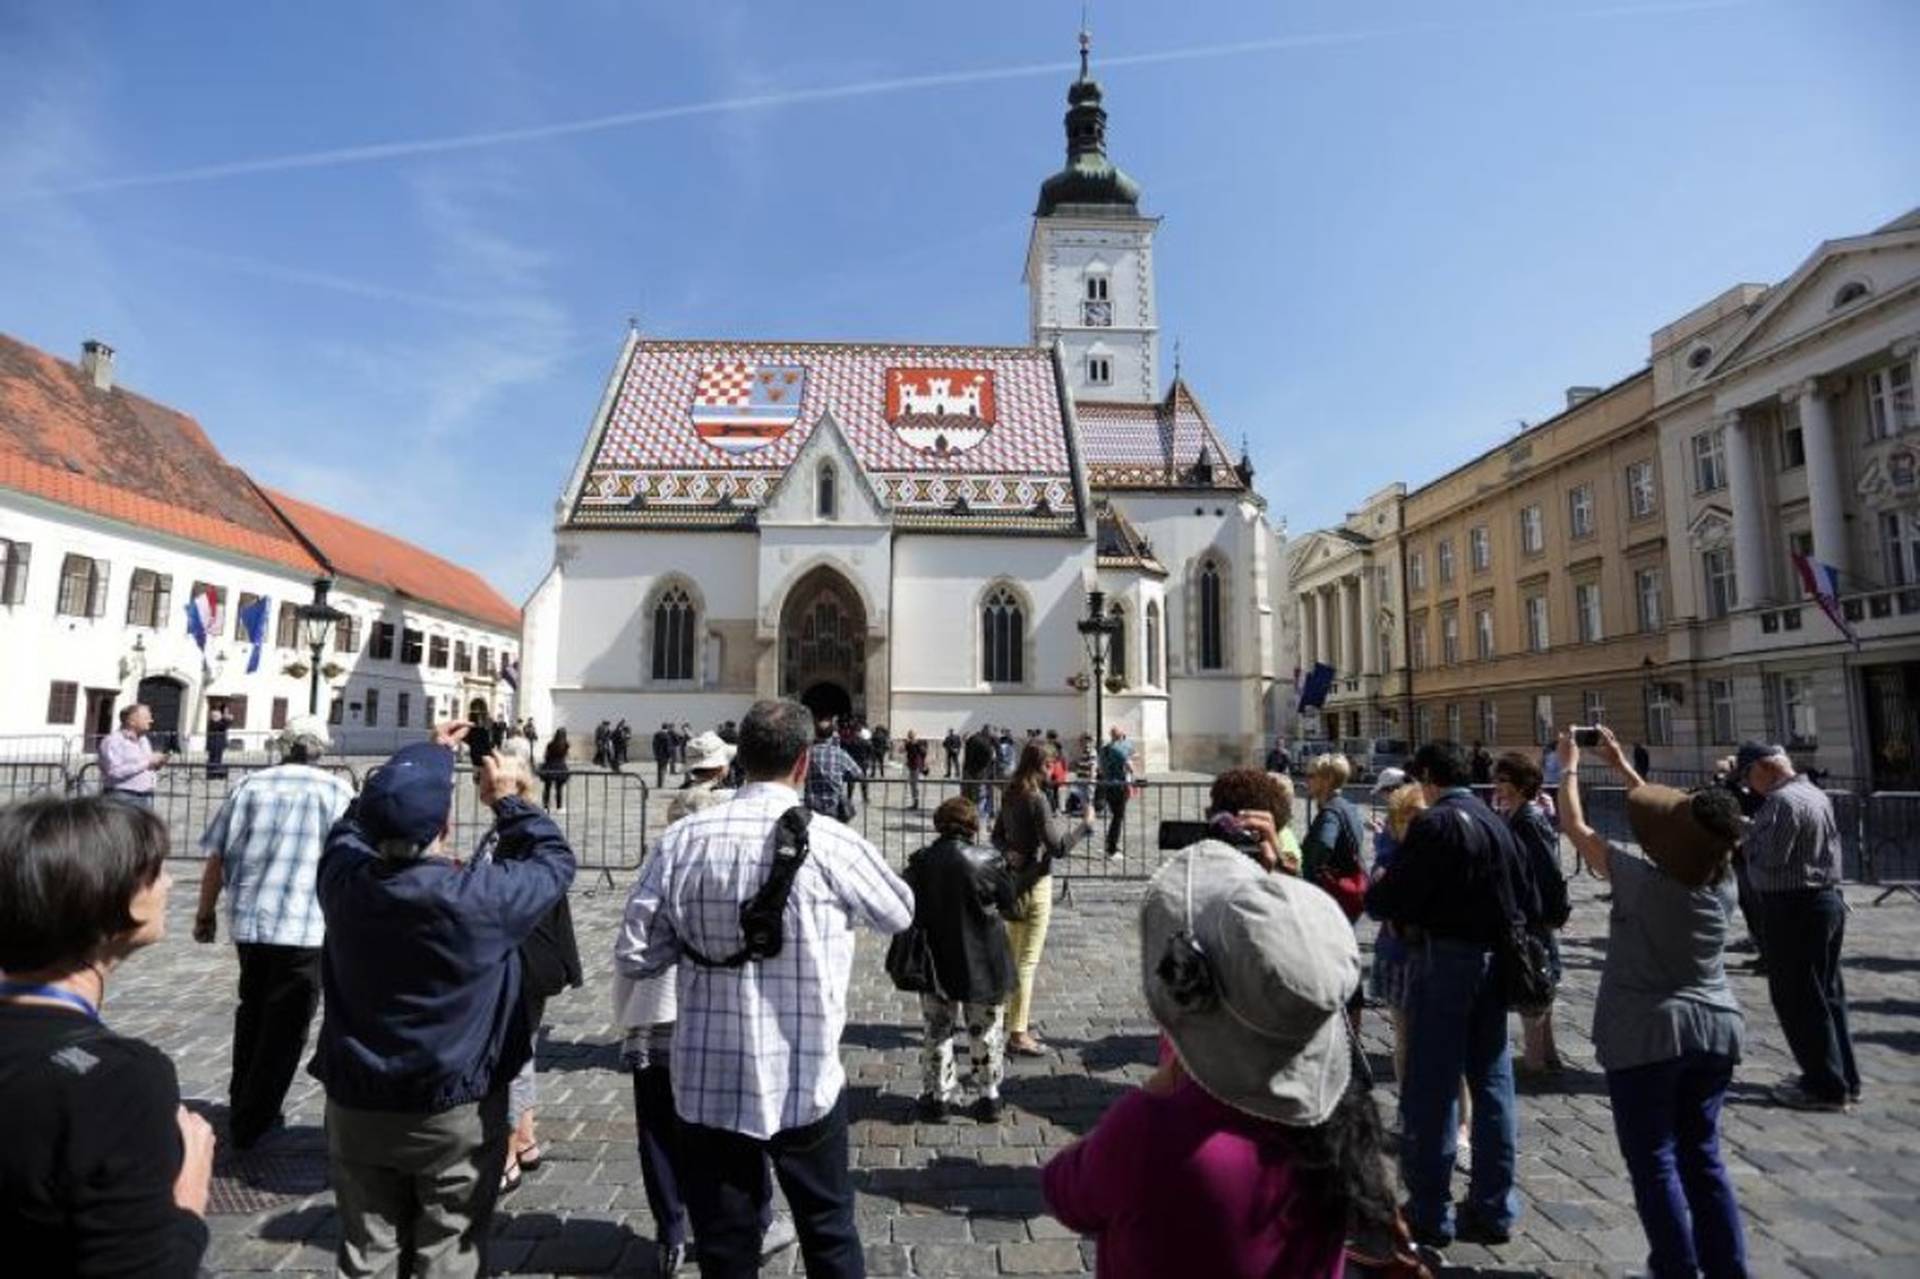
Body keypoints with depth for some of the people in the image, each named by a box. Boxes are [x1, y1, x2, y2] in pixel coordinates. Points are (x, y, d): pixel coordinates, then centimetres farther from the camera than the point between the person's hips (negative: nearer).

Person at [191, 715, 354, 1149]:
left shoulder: (251, 785, 5)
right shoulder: (335, 788, -3)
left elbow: (216, 856, 5)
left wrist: (206, 911, 16)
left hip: (247, 918, 4)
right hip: (306, 925, -4)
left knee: (252, 1013, 23)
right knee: (286, 1027, 8)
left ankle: (242, 1105, 35)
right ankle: (251, 1123, 13)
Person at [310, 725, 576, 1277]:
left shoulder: (342, 877, -14)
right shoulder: (481, 896, -26)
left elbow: (355, 821, 9)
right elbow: (556, 859, -7)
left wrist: (426, 756, 12)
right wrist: (508, 801, 2)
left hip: (357, 1108, 4)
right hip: (458, 1113, -4)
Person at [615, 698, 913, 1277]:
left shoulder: (681, 838, -9)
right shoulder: (828, 841, -15)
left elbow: (633, 956, -3)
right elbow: (899, 912, 2)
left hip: (707, 1084, 2)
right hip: (805, 1083, -2)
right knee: (828, 1232, 20)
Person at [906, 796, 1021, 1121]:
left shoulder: (920, 863, -8)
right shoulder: (987, 864, -16)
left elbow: (908, 911, 0)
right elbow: (1013, 911, -7)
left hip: (935, 965, 2)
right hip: (982, 966, -2)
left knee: (937, 1031, 17)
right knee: (986, 1033, 16)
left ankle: (937, 1097, 24)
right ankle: (988, 1097, 26)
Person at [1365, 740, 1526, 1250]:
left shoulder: (1433, 824, -16)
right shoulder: (1496, 822, 9)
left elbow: (1392, 901, -17)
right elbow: (1519, 894, 14)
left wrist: (1375, 890, 3)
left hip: (1443, 960, -7)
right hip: (1493, 961, 8)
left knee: (1430, 1088, 2)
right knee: (1492, 1083, 14)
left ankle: (1429, 1213, 11)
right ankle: (1494, 1208, 24)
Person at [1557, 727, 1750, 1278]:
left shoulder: (1641, 880, -18)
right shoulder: (1723, 885, -1)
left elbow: (1575, 827, -7)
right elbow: (1665, 814, 12)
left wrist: (1569, 767, 6)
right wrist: (1620, 763, 19)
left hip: (1647, 1036, -6)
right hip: (1716, 1029, 6)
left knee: (1654, 1161, 4)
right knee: (1702, 1155, 17)